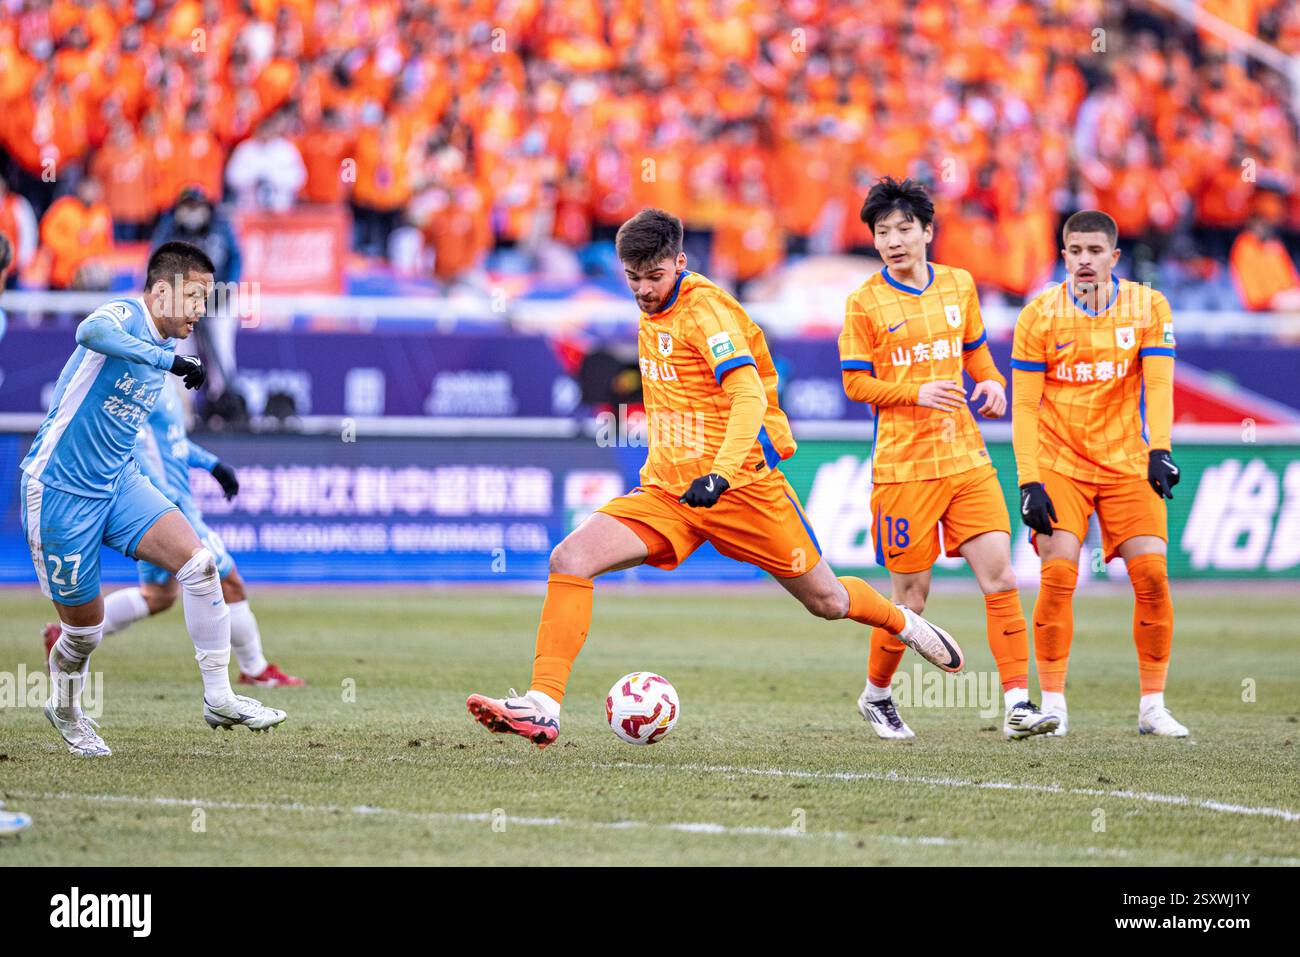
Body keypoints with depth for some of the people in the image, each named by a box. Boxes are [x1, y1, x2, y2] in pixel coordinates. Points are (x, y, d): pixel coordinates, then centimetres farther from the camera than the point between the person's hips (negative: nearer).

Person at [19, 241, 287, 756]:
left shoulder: (163, 345, 10)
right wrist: (172, 360, -50)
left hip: (118, 482, 7)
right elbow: (92, 331, -44)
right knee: (85, 629, 4)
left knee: (199, 563, -15)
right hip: (59, 492, -7)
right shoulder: (124, 316, -17)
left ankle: (219, 698, -9)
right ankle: (64, 709, 36)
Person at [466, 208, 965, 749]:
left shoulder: (705, 309, -15)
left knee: (826, 601, 7)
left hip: (739, 487, -6)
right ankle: (544, 707, -23)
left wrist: (721, 473, -41)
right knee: (570, 558, -17)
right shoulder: (651, 314, 9)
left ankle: (906, 625, 41)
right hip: (667, 492, 6)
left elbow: (749, 395, -28)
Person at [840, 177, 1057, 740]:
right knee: (912, 594, 1)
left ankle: (1017, 705, -7)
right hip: (903, 467, -4)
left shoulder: (959, 286, 9)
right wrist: (916, 392, -18)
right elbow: (856, 383, -3)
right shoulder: (866, 302, -4)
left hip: (967, 459, 4)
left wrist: (992, 383, 1)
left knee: (1000, 576, -8)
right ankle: (876, 695, 25)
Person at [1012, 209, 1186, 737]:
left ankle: (1153, 707, 1)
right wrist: (1029, 481, -14)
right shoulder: (1038, 315, -4)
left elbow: (1158, 384, -10)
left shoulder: (1148, 307, -2)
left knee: (1151, 573, -9)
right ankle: (1052, 705, -7)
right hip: (1060, 465, -1)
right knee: (1058, 575, -15)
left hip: (1127, 464, 1)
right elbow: (1024, 407, -4)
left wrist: (1160, 450, -26)